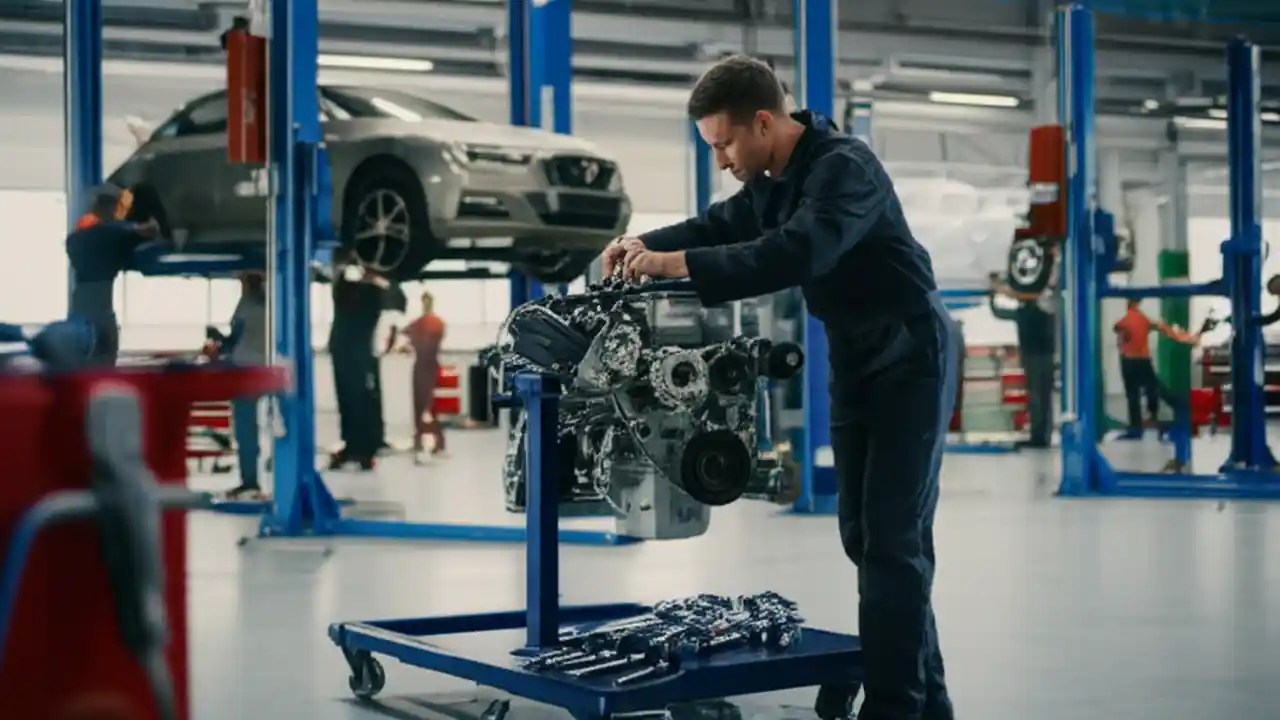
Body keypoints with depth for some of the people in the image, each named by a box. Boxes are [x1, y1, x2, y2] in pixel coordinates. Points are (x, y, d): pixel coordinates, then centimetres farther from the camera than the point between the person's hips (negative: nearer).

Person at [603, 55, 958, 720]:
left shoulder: (844, 167, -23)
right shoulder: (773, 181, 5)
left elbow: (794, 255, -37)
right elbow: (721, 226, 17)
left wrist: (678, 264, -38)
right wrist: (646, 245, -3)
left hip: (910, 362, -9)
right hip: (853, 364, 9)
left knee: (893, 538, -11)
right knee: (863, 536, 10)